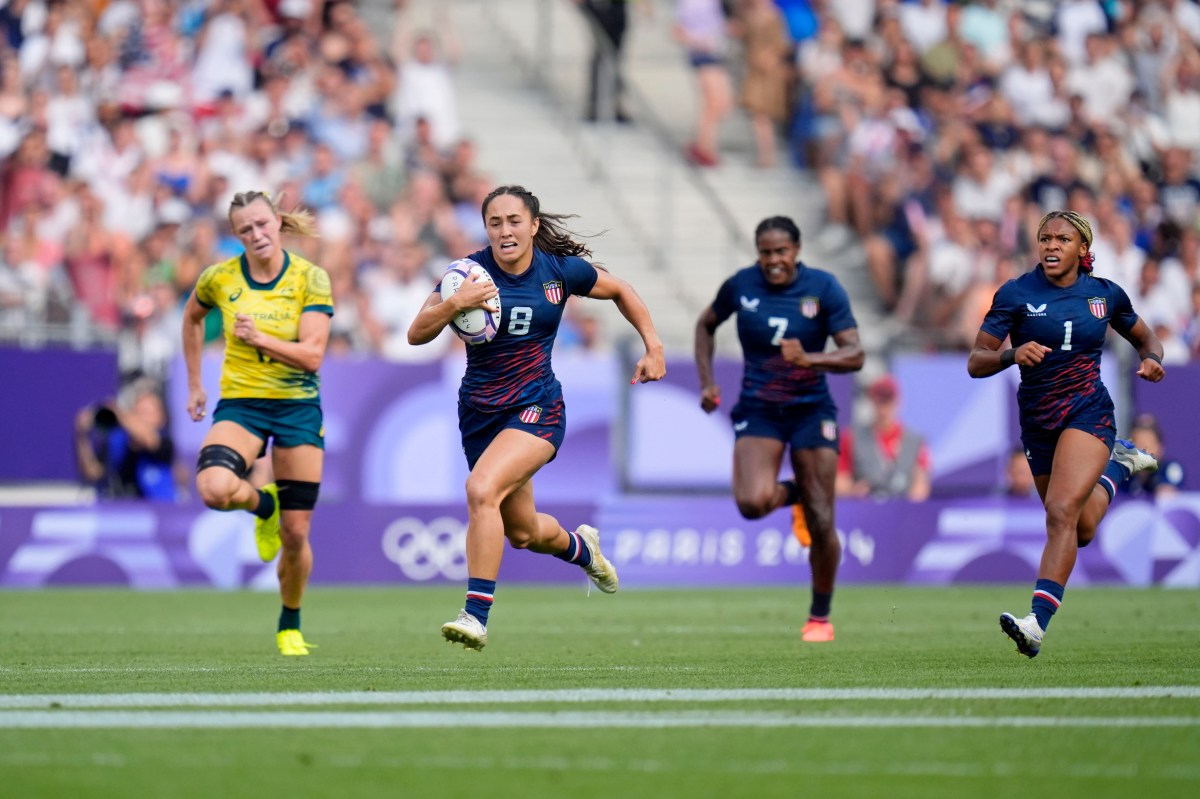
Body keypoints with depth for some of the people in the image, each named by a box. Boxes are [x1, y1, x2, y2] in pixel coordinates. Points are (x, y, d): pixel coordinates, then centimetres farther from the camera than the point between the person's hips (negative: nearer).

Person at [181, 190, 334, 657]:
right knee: (214, 488, -31)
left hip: (298, 407, -1)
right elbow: (192, 318, 19)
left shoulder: (310, 278, -8)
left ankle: (290, 626, 26)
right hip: (240, 404, 1)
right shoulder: (220, 278, -3)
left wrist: (260, 339, -26)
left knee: (295, 534, 0)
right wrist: (194, 384, 19)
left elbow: (312, 356, -14)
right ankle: (263, 504, 6)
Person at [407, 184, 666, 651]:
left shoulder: (561, 270, -6)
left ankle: (476, 615, -27)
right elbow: (416, 334, -13)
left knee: (481, 490, -29)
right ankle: (579, 547, 52)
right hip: (480, 414, 3)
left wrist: (653, 346, 8)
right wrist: (453, 304, -30)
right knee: (522, 533, 16)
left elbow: (620, 291, 13)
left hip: (536, 407, -3)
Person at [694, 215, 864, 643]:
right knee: (752, 503, -24)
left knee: (821, 523, -3)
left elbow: (854, 355, -13)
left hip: (811, 410, -1)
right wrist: (707, 381, 6)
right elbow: (706, 325, 17)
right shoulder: (741, 285, -3)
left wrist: (810, 359, -31)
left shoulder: (823, 288, -9)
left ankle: (820, 617, 18)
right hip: (758, 411, 1)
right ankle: (792, 493, 14)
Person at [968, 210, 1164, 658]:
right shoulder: (1016, 294, -5)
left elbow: (1144, 339, 19)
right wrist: (1012, 354, -28)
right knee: (1081, 532, 15)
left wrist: (1152, 360, -5)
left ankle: (1038, 623, -29)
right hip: (1038, 423, 2)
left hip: (1089, 414, -2)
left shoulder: (1105, 294, 1)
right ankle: (1117, 465, 47)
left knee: (1062, 512, -23)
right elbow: (976, 363, -7)